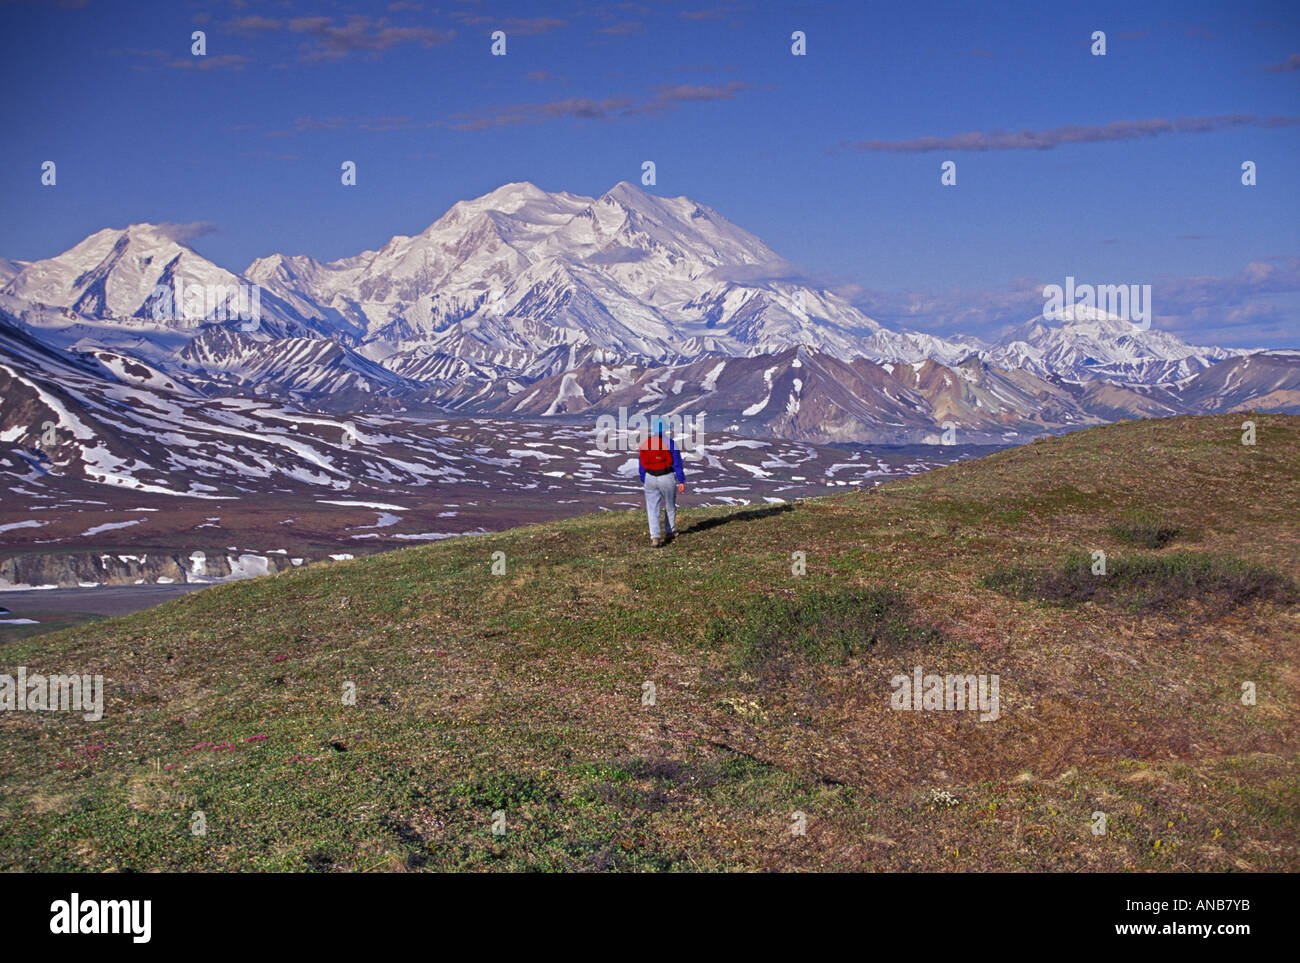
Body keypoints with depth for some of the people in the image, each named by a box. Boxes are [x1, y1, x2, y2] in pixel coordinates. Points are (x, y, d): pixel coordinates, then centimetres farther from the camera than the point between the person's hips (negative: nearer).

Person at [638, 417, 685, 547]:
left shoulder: (644, 445, 3)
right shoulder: (669, 443, -10)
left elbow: (642, 467, 10)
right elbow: (677, 464, -10)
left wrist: (644, 482, 21)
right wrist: (681, 481, -6)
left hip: (650, 478, 2)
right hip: (667, 478, -2)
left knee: (652, 509, 3)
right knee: (670, 506, 18)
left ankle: (655, 538, -10)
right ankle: (670, 532, 34)